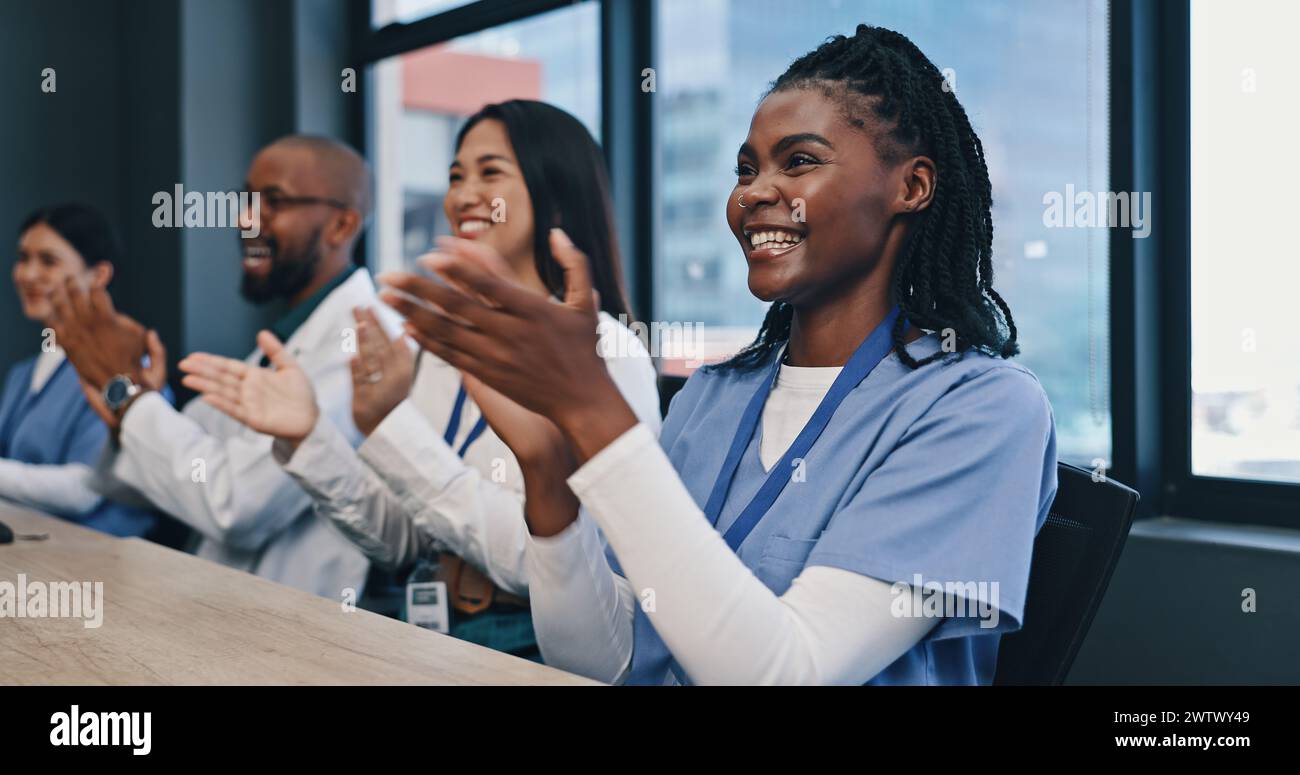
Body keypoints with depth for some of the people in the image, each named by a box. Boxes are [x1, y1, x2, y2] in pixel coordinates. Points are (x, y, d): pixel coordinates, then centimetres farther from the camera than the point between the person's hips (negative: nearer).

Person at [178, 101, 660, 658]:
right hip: (452, 640, 5)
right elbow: (402, 543, 7)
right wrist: (308, 438, -6)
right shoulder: (443, 346, 9)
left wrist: (392, 427, -23)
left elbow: (538, 559, -19)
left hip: (552, 652, -5)